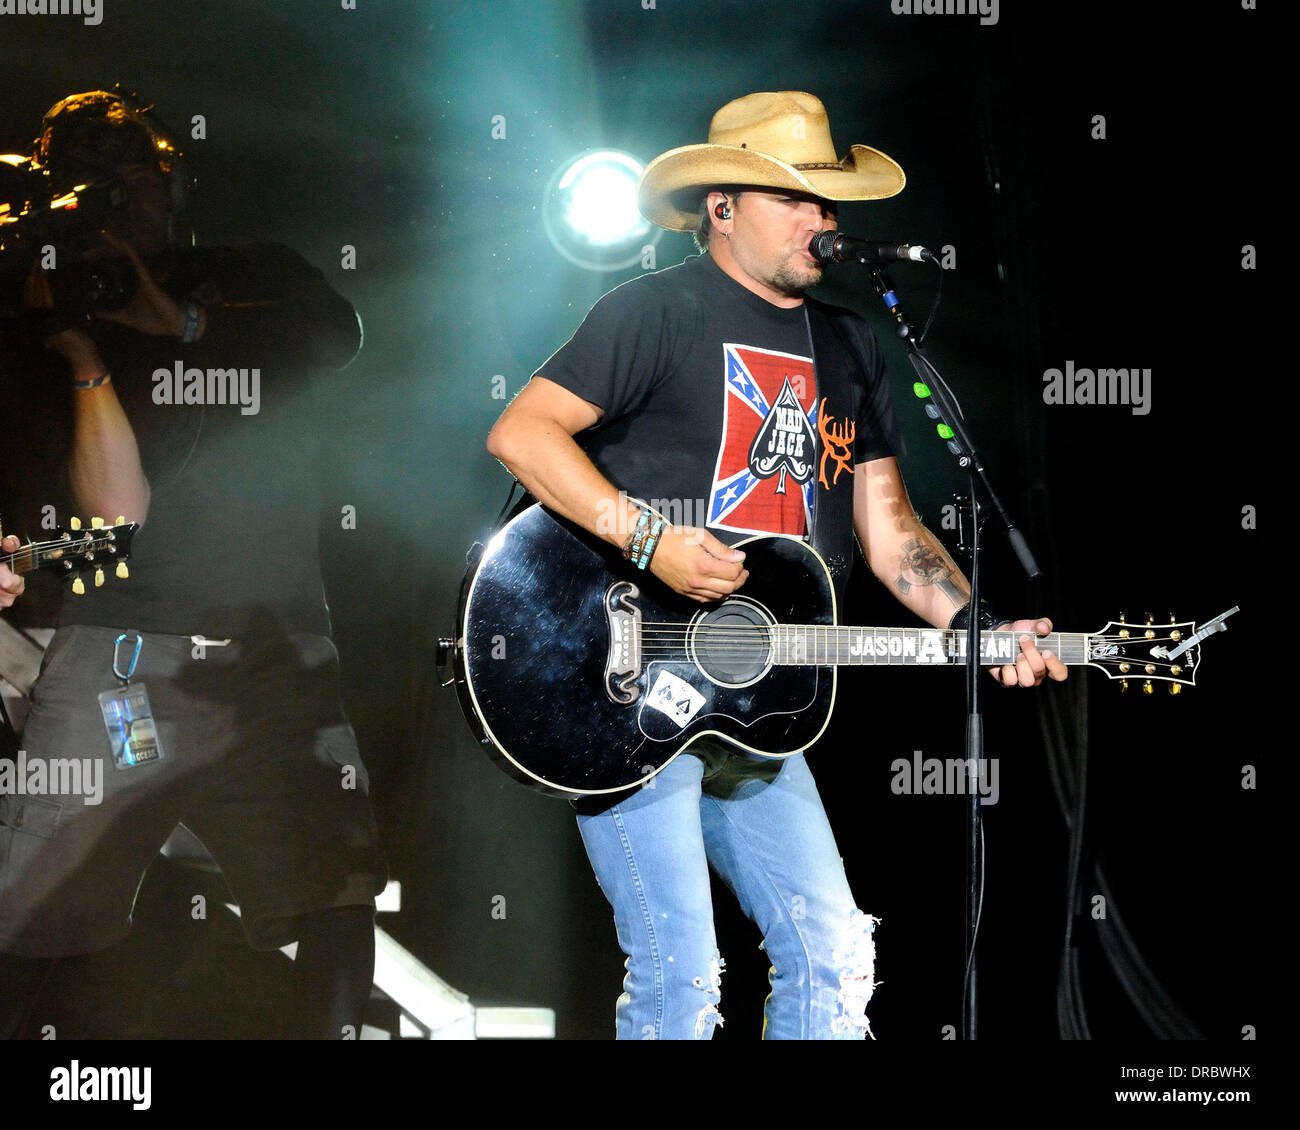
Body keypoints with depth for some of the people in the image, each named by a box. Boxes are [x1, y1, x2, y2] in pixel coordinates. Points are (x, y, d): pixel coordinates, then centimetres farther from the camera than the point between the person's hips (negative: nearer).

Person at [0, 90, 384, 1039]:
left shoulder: (263, 279, 18)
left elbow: (339, 336, -7)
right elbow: (117, 508, -4)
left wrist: (174, 319, -9)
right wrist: (84, 350, -8)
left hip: (277, 649, 1)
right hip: (124, 650, -1)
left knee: (342, 912, -8)